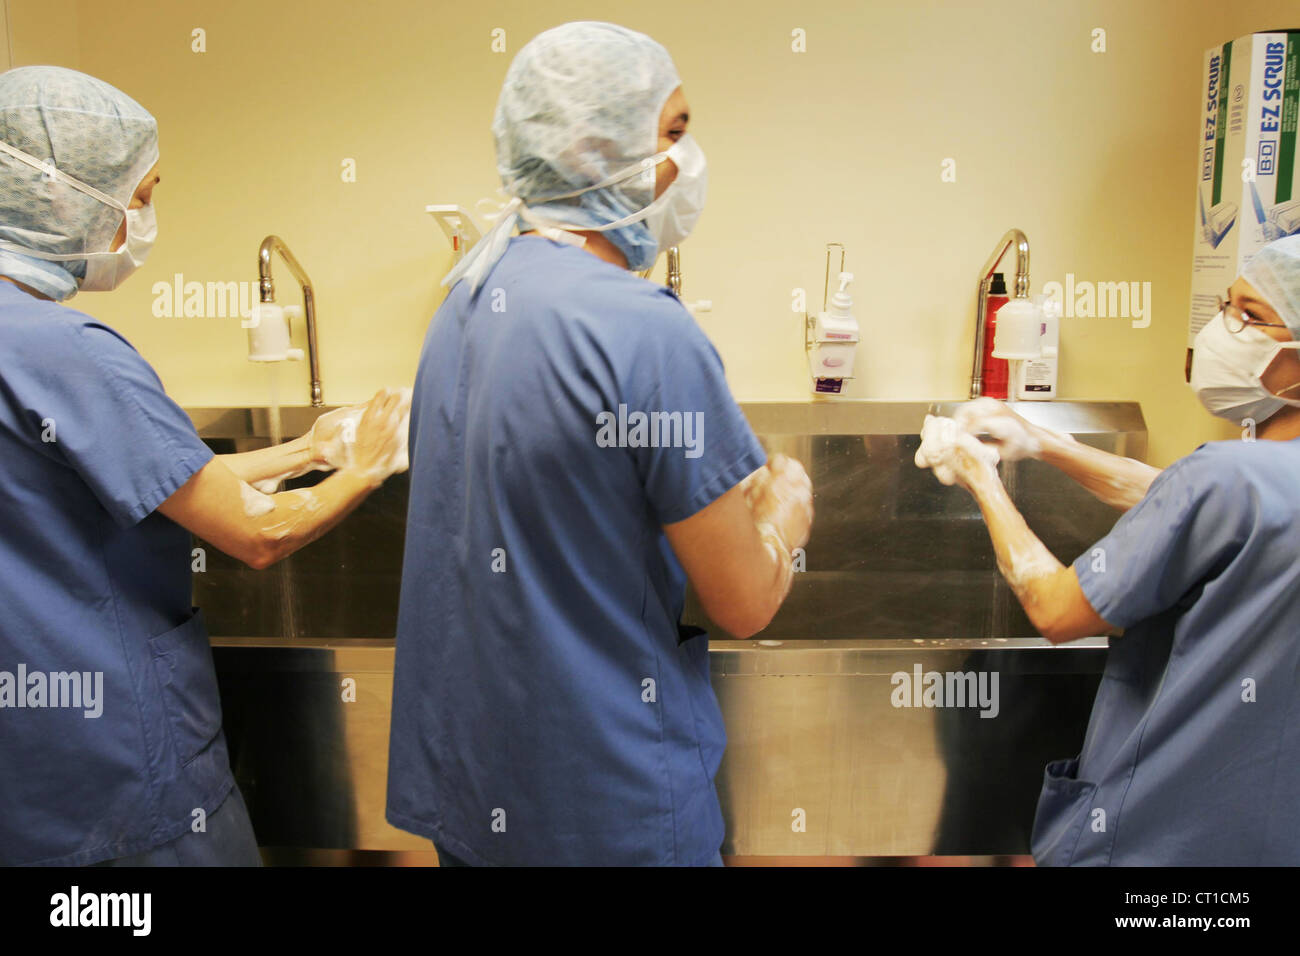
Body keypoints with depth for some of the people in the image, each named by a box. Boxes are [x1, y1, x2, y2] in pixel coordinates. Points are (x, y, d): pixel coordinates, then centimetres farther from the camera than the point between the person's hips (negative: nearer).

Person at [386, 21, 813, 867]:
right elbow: (747, 603, -18)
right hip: (608, 802, -7)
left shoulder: (468, 296, 2)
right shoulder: (648, 333, -24)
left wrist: (731, 489, 13)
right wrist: (787, 503, 2)